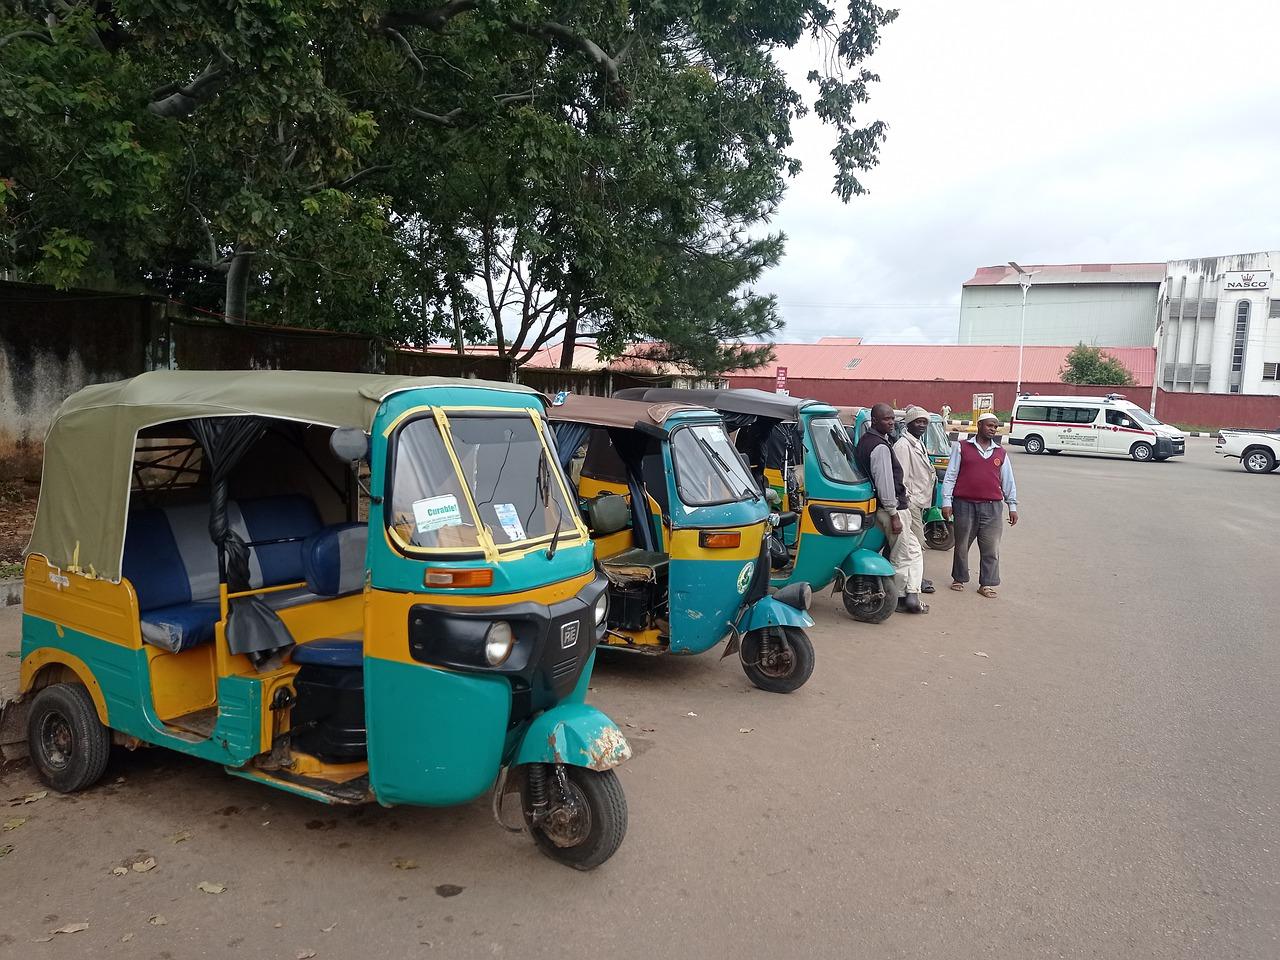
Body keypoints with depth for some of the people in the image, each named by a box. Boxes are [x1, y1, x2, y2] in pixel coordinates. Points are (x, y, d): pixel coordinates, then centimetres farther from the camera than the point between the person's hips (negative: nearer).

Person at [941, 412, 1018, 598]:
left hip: (992, 507, 2)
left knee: (991, 548, 1)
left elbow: (1008, 481, 16)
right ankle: (959, 579, 24)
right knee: (961, 545, 9)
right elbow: (950, 476, 2)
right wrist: (947, 501, -4)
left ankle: (986, 584, 10)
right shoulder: (962, 447, 4)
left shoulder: (1001, 453, 12)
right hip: (965, 505, -2)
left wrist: (1013, 506, 13)